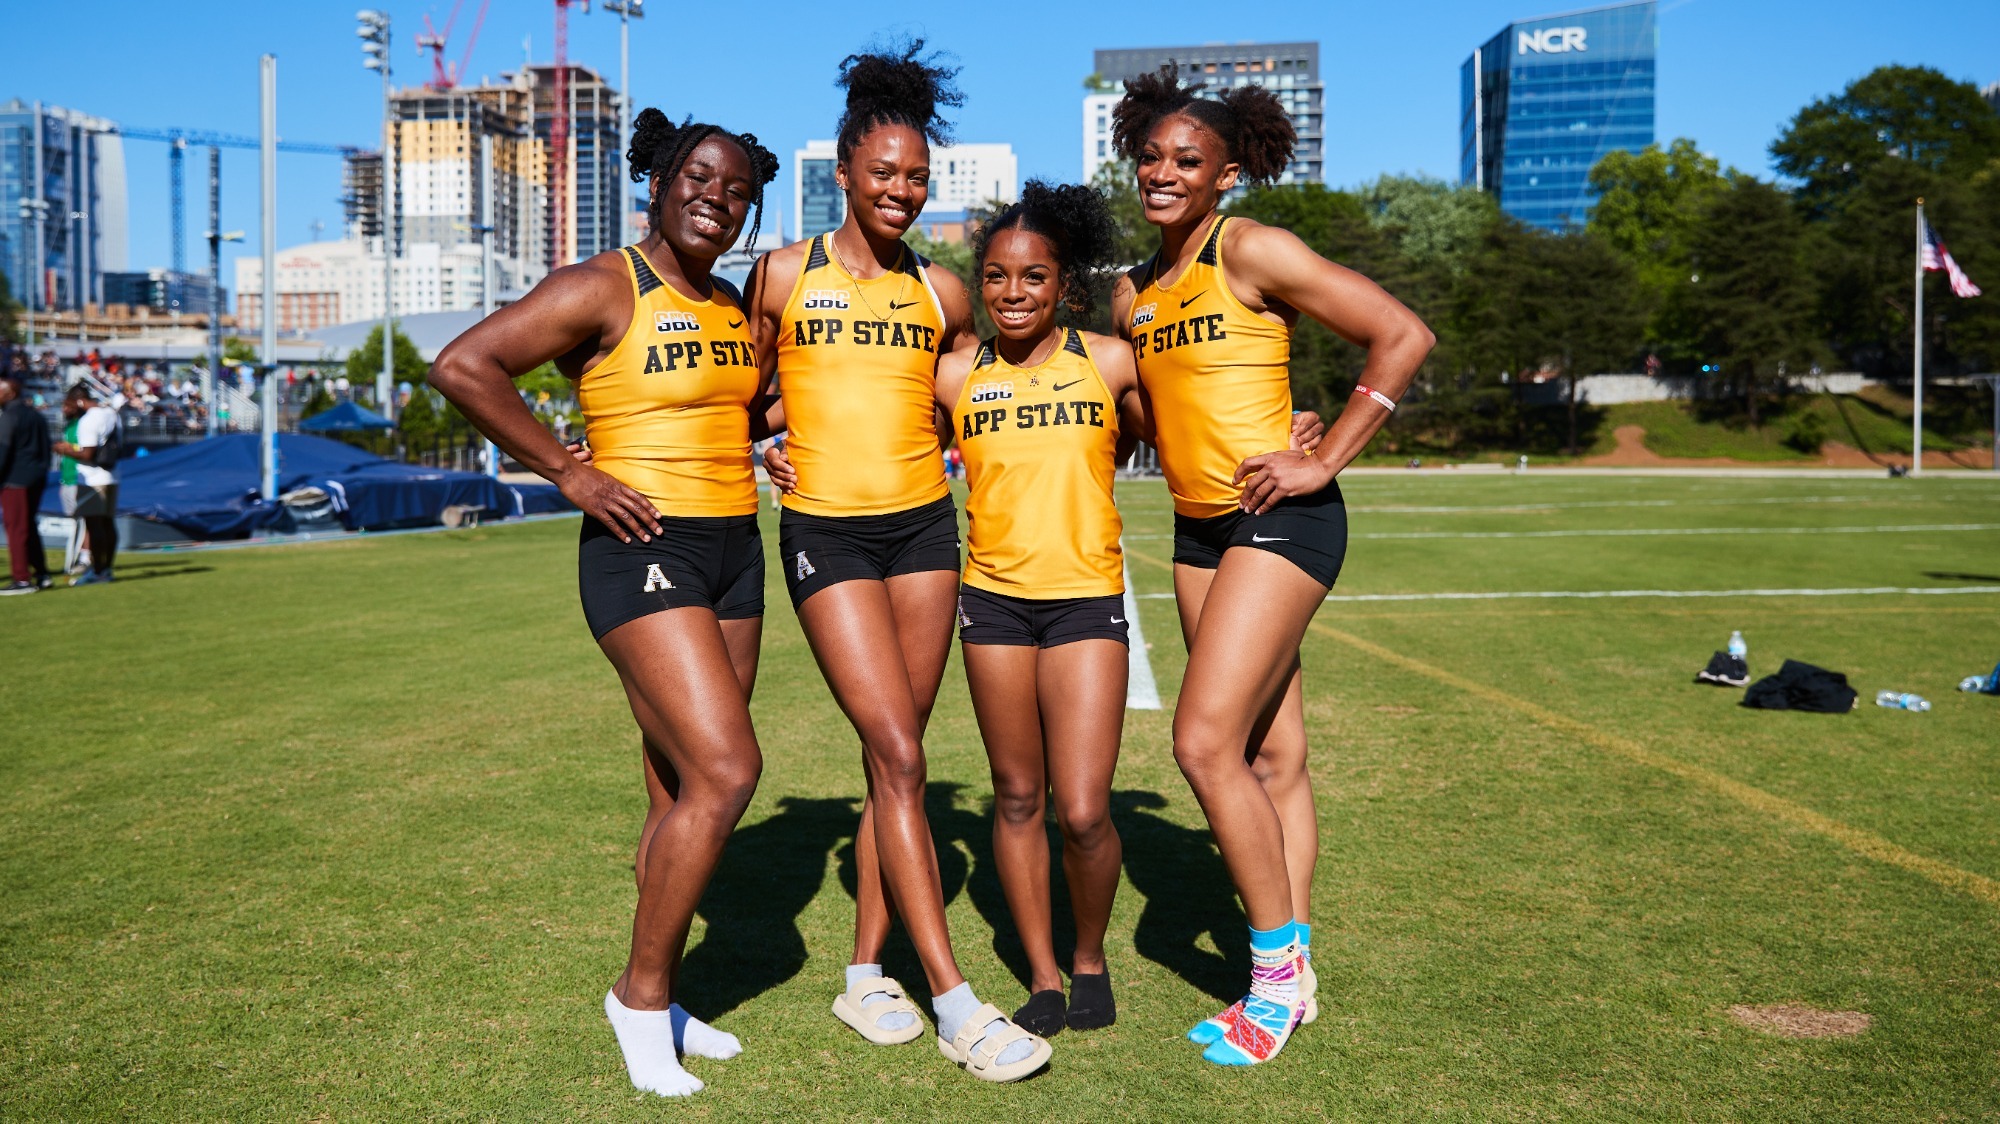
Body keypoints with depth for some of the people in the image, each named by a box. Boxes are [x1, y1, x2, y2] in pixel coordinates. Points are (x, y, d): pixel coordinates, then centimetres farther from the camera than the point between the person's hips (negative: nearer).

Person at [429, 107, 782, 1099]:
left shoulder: (734, 308, 14)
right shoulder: (604, 289, -9)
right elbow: (462, 366, -16)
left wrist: (748, 447, 13)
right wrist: (571, 473, -16)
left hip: (733, 551, 8)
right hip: (643, 551, -7)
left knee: (680, 795, 10)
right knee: (725, 770, -16)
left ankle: (657, 1004, 23)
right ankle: (641, 994, 3)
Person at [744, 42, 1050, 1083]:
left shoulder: (940, 292, 9)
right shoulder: (783, 276, 3)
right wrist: (764, 454, 2)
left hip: (924, 526, 3)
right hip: (825, 531, -3)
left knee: (894, 758, 6)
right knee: (898, 756, -11)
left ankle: (865, 975, 19)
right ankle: (954, 1002, -6)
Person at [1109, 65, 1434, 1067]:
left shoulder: (1252, 252, -9)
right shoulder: (1132, 295, 13)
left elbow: (1402, 337, -12)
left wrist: (1323, 463, -14)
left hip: (1278, 521, -7)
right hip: (1198, 530, 7)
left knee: (1204, 742, -14)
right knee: (1271, 757, 9)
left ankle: (1277, 967, 2)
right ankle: (1291, 980, 16)